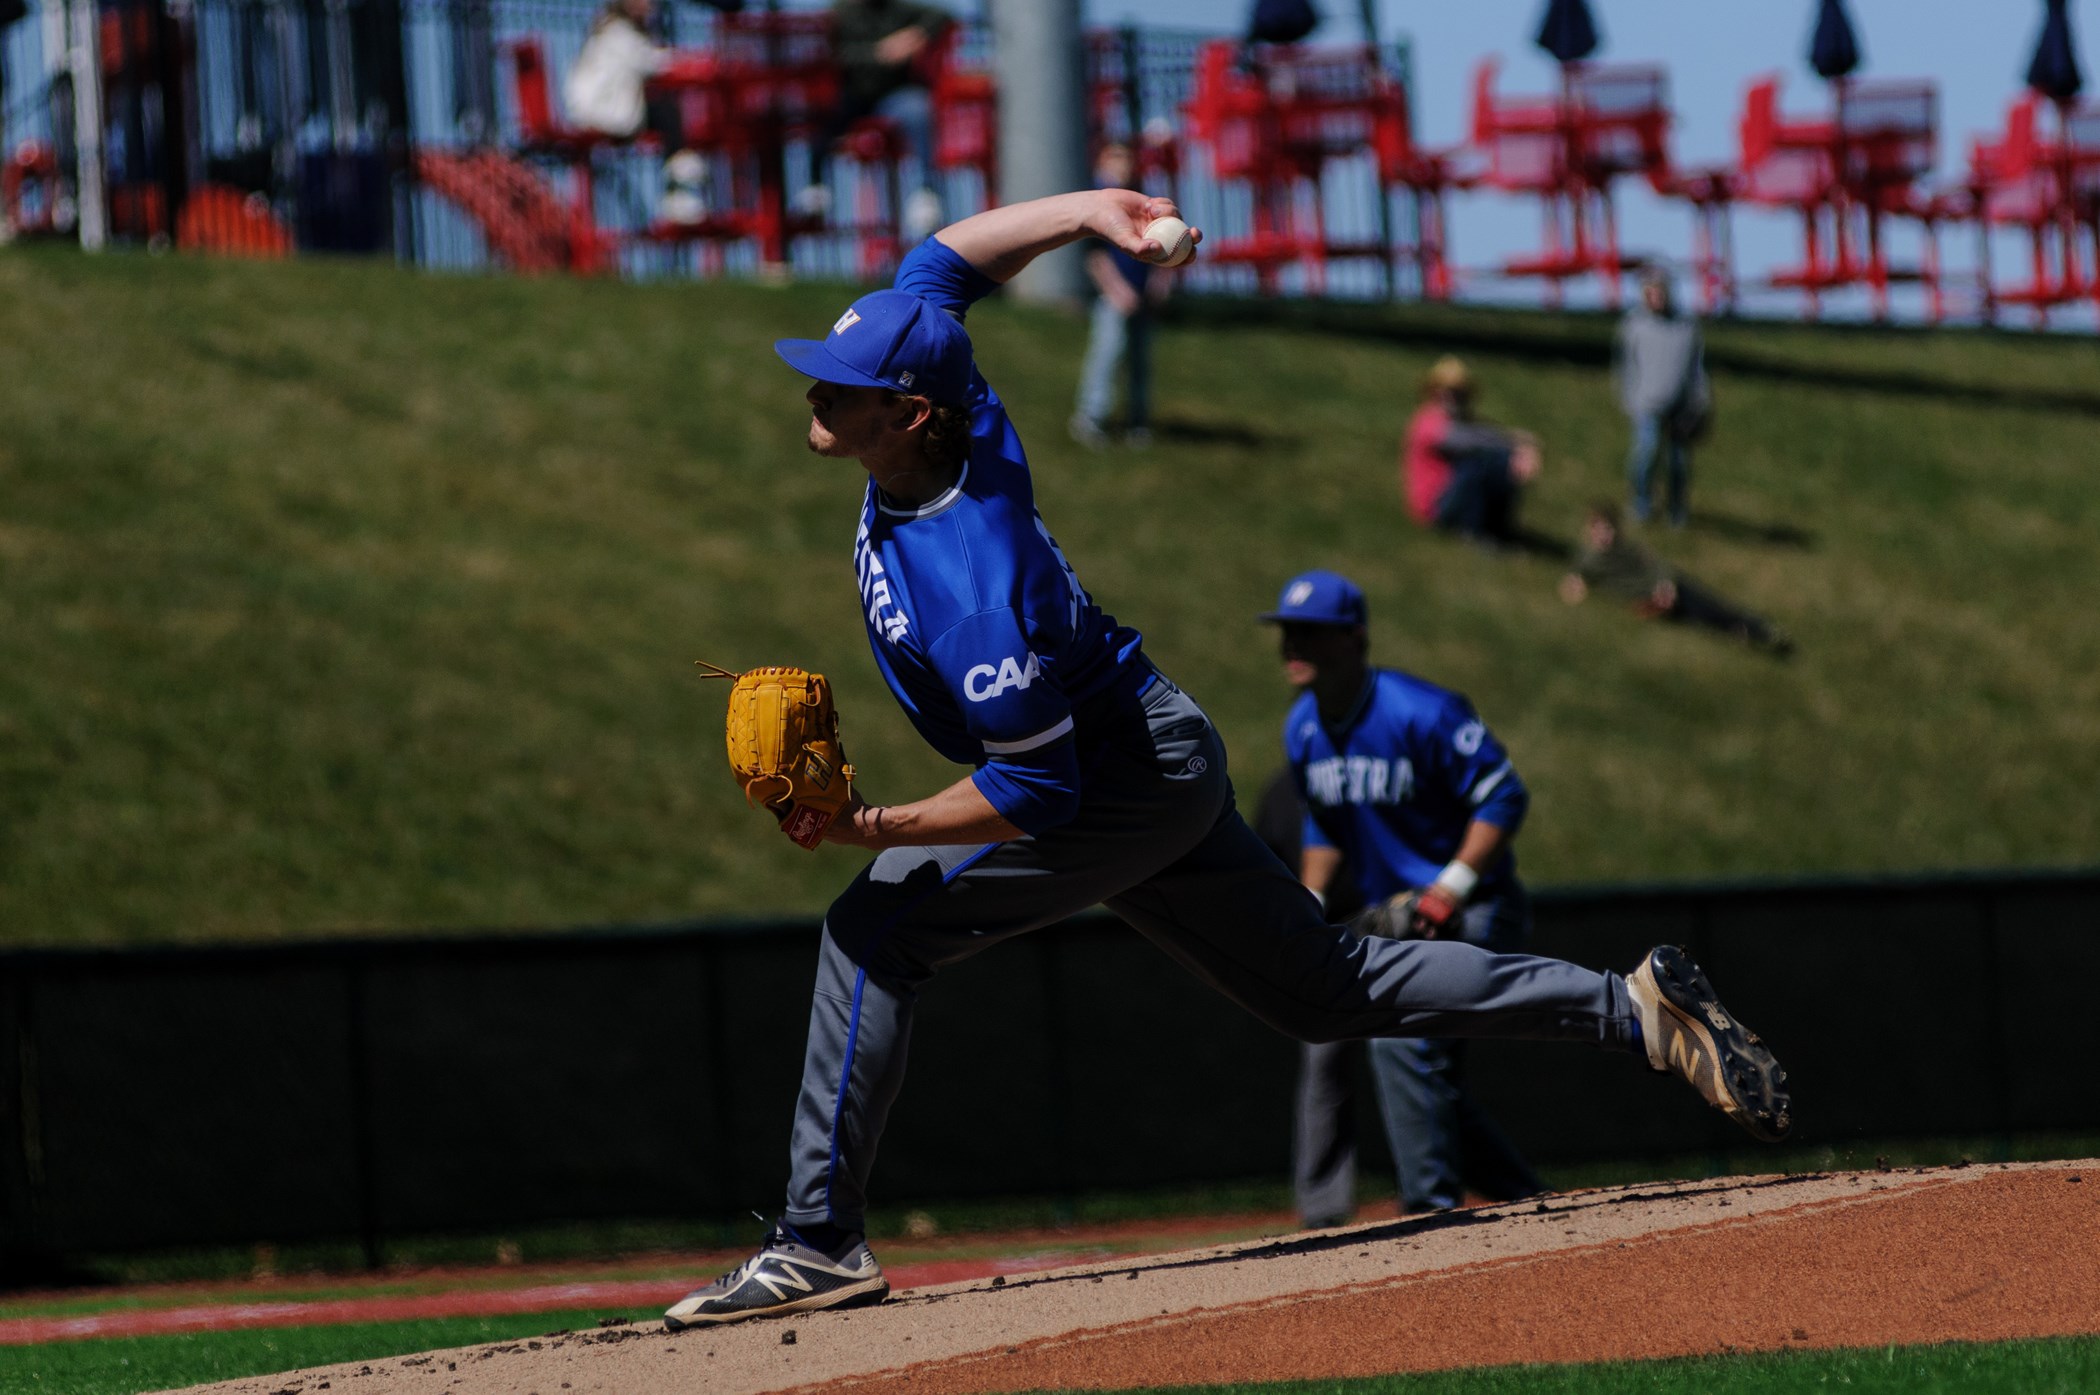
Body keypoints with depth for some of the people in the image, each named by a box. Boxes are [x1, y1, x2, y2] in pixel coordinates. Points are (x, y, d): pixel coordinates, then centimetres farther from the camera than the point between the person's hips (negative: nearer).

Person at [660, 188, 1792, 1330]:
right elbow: (939, 261, 7)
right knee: (1330, 989, 16)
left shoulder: (968, 588, -33)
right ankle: (1627, 1009, 17)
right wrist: (1088, 209, -2)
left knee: (875, 928, -14)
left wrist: (877, 829, -28)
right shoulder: (964, 426, -9)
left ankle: (820, 1243, -14)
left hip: (1128, 788, -10)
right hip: (1165, 767, 10)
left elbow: (1035, 793, -30)